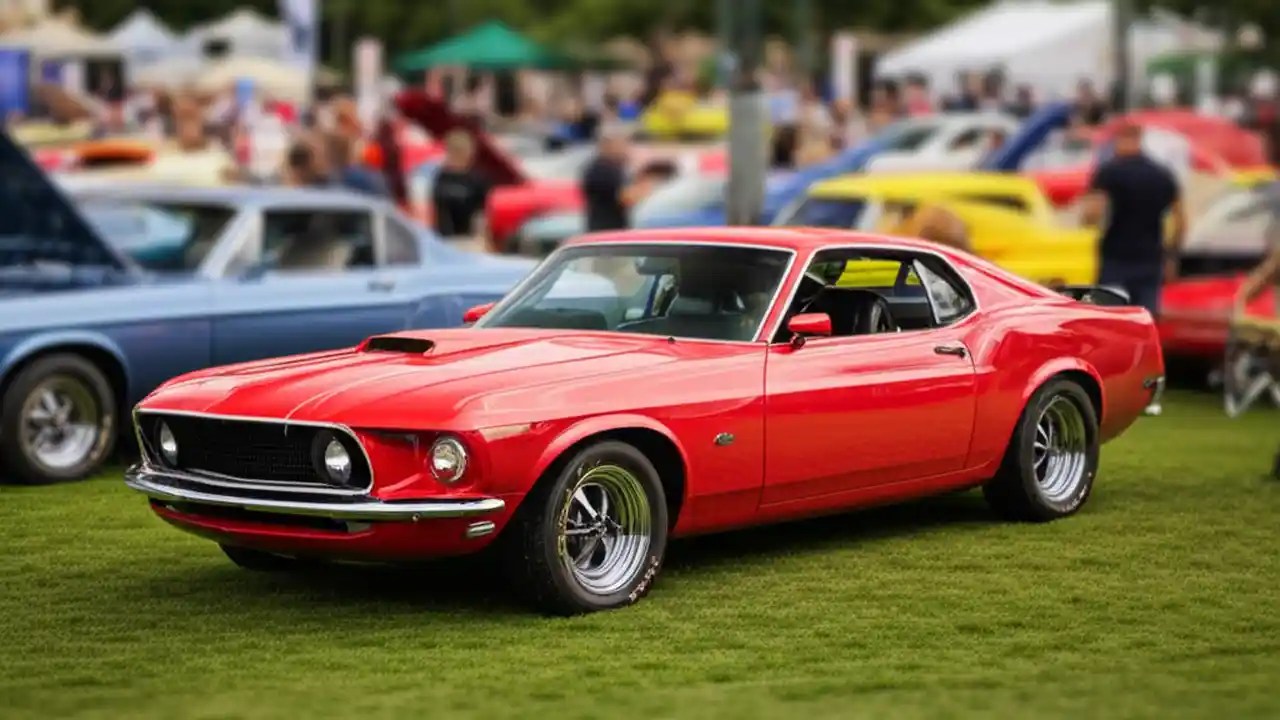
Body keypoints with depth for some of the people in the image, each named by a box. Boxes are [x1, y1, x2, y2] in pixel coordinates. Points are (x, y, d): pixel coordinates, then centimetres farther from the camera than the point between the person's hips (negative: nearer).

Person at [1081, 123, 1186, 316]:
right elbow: (1181, 222, 11)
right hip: (1150, 262, 4)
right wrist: (1171, 257, 19)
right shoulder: (1163, 175, 9)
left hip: (1116, 260, -4)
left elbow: (1092, 215, -16)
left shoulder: (1108, 172, -6)